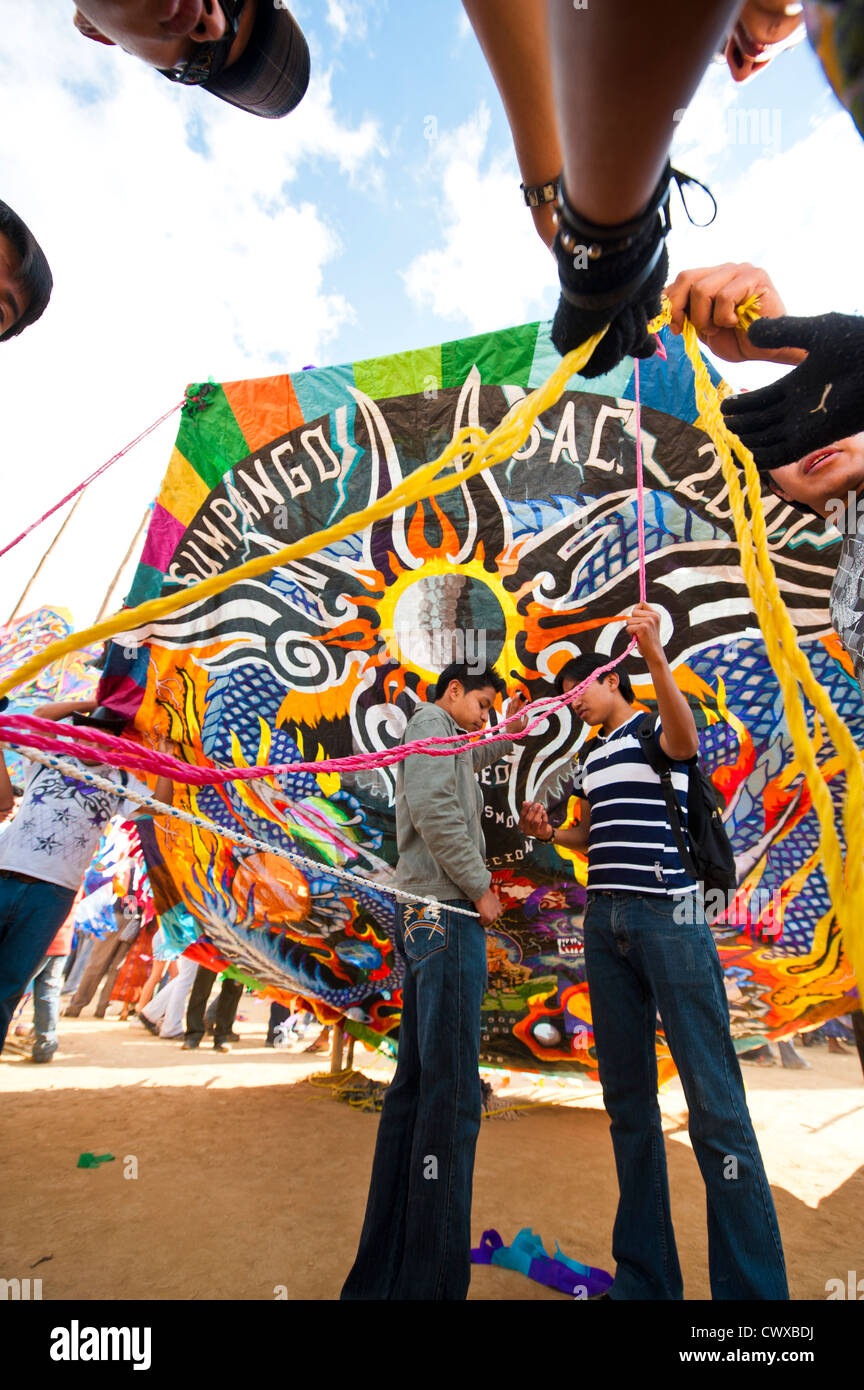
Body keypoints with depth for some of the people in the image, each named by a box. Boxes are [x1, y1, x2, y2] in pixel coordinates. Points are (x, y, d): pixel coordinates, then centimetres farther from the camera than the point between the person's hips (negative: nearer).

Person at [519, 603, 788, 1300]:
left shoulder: (655, 725, 1)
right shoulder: (591, 757, 20)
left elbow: (685, 740, -24)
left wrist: (654, 651, -35)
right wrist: (550, 831, 8)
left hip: (669, 914, -7)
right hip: (606, 921, 7)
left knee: (713, 1095, -6)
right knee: (626, 1094, 10)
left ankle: (753, 1281, 6)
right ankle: (645, 1274, 22)